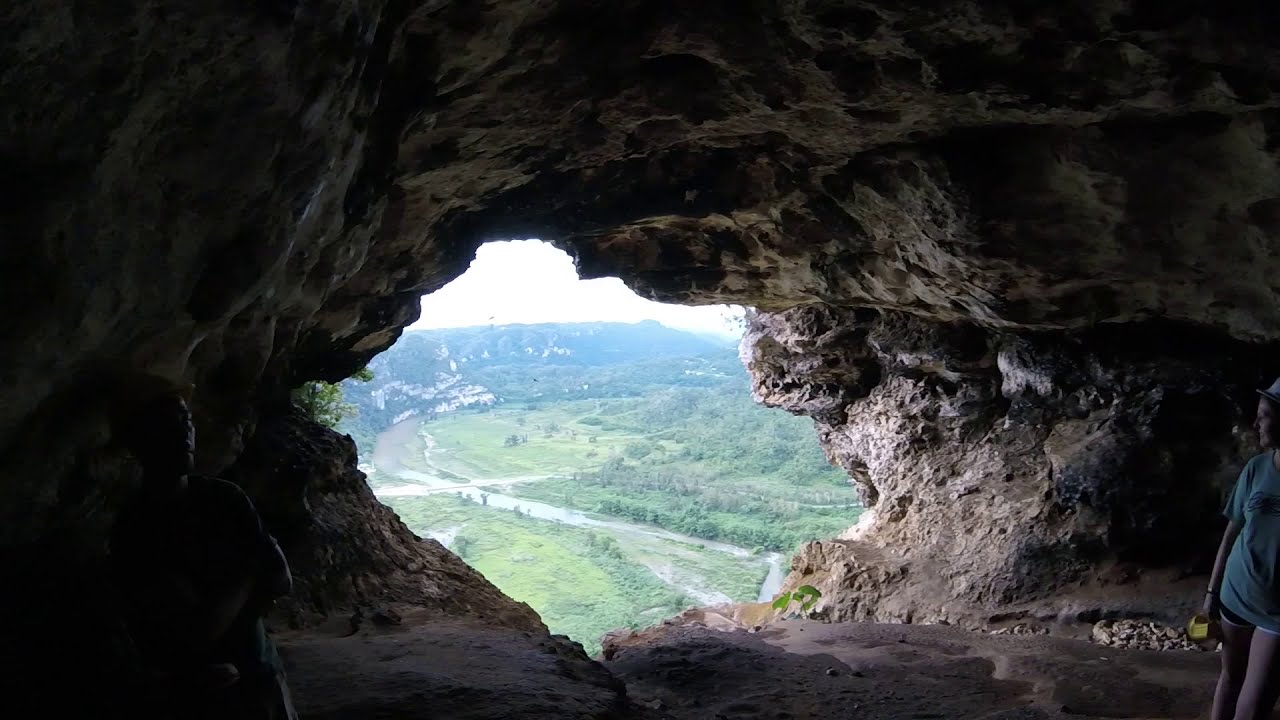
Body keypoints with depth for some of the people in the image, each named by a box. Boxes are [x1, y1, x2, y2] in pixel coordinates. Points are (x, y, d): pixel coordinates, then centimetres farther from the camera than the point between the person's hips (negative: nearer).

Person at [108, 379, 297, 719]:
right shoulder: (133, 531, -17)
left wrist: (222, 610, -15)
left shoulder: (223, 497, -1)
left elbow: (280, 577, -2)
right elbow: (198, 633, -20)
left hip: (262, 675, 5)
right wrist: (247, 578, -8)